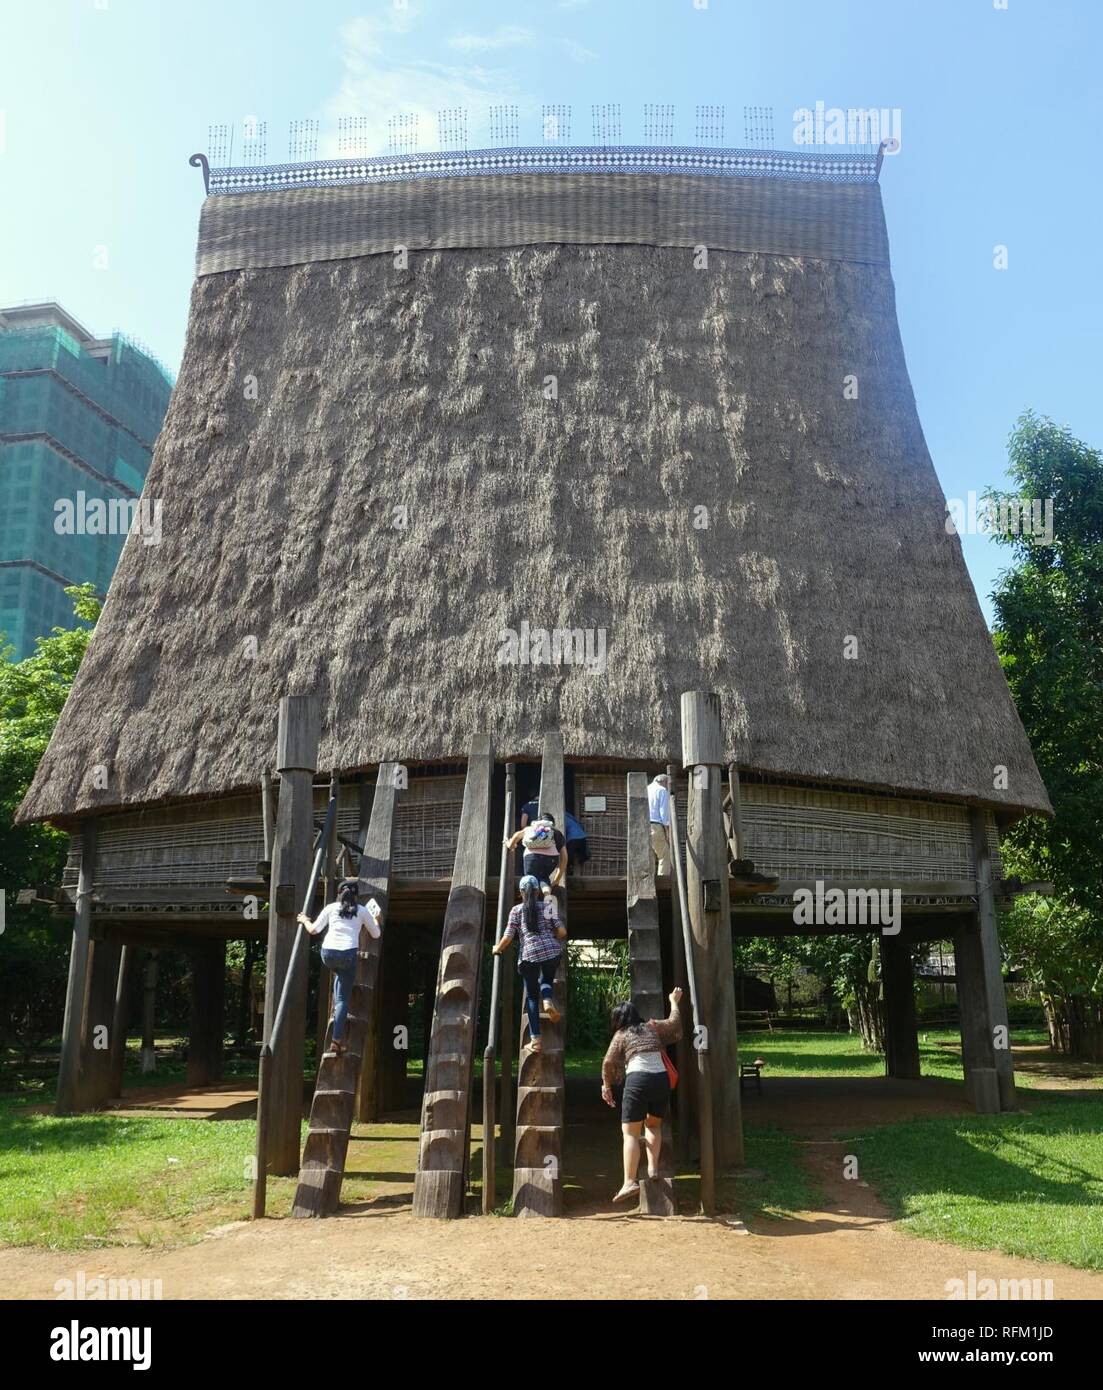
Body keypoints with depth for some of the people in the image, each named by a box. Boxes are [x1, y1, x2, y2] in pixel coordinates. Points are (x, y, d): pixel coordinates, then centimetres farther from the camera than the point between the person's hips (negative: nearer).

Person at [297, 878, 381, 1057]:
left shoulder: (331, 908, 14)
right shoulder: (362, 911, 13)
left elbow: (314, 930, 12)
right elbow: (376, 935, 21)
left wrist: (305, 920, 32)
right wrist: (376, 920, 41)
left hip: (328, 953, 2)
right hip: (348, 954, -2)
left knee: (339, 974, 37)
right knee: (344, 998, 1)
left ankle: (337, 1009, 25)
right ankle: (337, 1042, -9)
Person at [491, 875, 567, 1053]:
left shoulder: (516, 910, 9)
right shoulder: (547, 906, 11)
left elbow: (508, 937, 4)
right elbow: (562, 932, 4)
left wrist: (498, 949, 23)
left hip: (529, 954, -1)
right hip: (551, 951, 1)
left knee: (531, 996, 11)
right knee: (546, 980, 29)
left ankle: (535, 1039, 0)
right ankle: (548, 1000, -7)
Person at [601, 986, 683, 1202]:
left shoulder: (621, 1035, 13)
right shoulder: (652, 1028, 22)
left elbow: (608, 1062, 5)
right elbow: (674, 1022, 38)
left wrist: (606, 1086, 18)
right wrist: (674, 1001, 53)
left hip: (638, 1080, -4)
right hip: (662, 1079, 4)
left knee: (630, 1133, -1)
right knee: (653, 1124, 27)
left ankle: (629, 1182, -12)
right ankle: (653, 1168, 13)